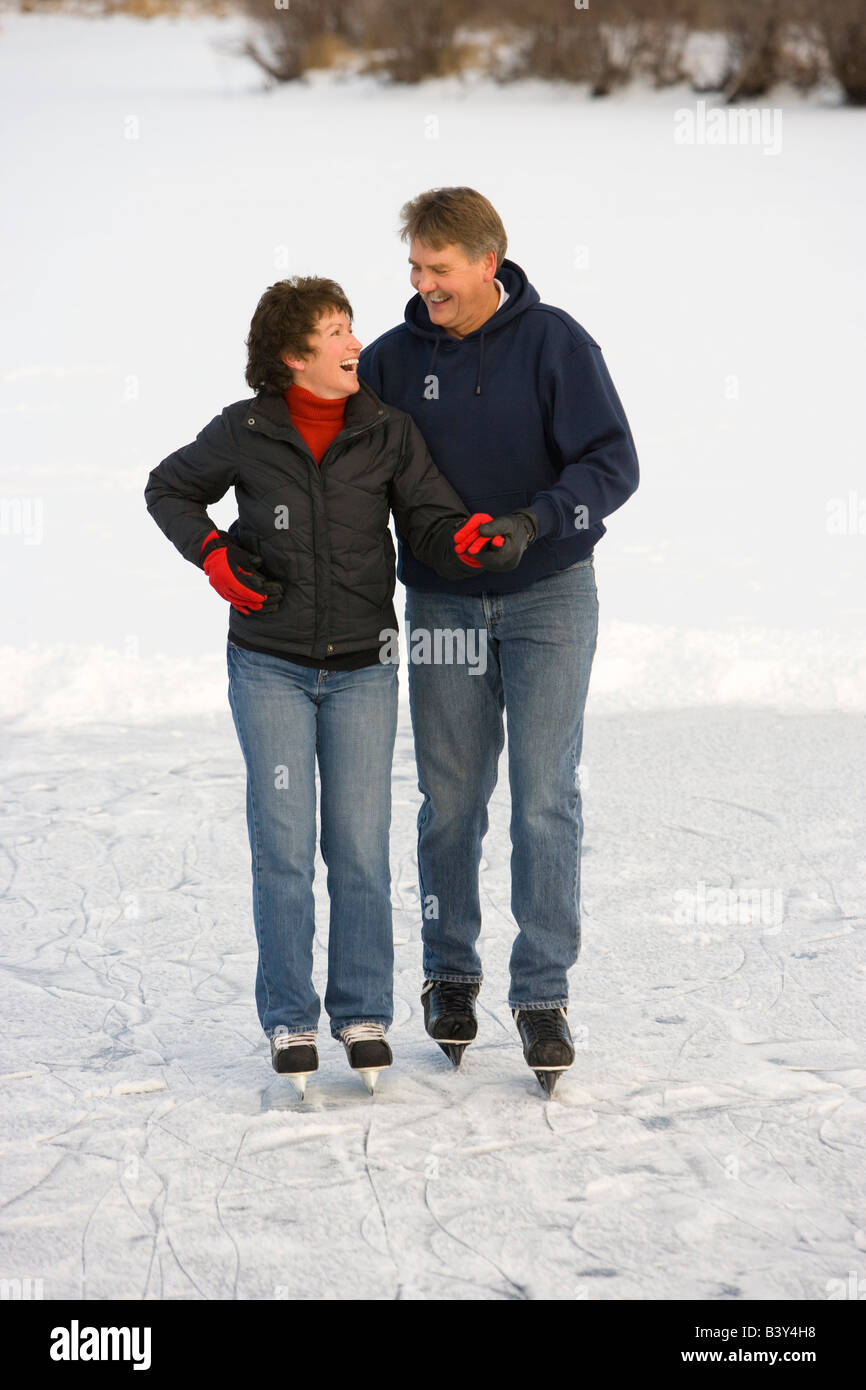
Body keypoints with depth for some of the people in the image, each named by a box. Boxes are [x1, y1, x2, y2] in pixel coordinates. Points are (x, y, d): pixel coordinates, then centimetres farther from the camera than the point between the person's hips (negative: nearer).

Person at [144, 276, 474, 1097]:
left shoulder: (387, 433, -2)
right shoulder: (245, 433, -4)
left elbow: (430, 530, -5)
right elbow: (168, 489, 12)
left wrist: (466, 543, -28)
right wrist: (214, 556, -4)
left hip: (361, 668, 1)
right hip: (270, 666, -1)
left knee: (360, 845, 0)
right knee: (283, 845, -2)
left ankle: (363, 1014, 12)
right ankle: (289, 1020, 8)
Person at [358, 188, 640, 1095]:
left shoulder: (554, 343, -8)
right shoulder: (393, 361, 0)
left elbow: (613, 465, -12)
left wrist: (532, 524, -27)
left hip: (548, 597, -2)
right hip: (441, 604, 2)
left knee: (545, 798, -6)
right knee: (450, 800, 6)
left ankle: (543, 994, -1)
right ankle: (450, 973, 22)